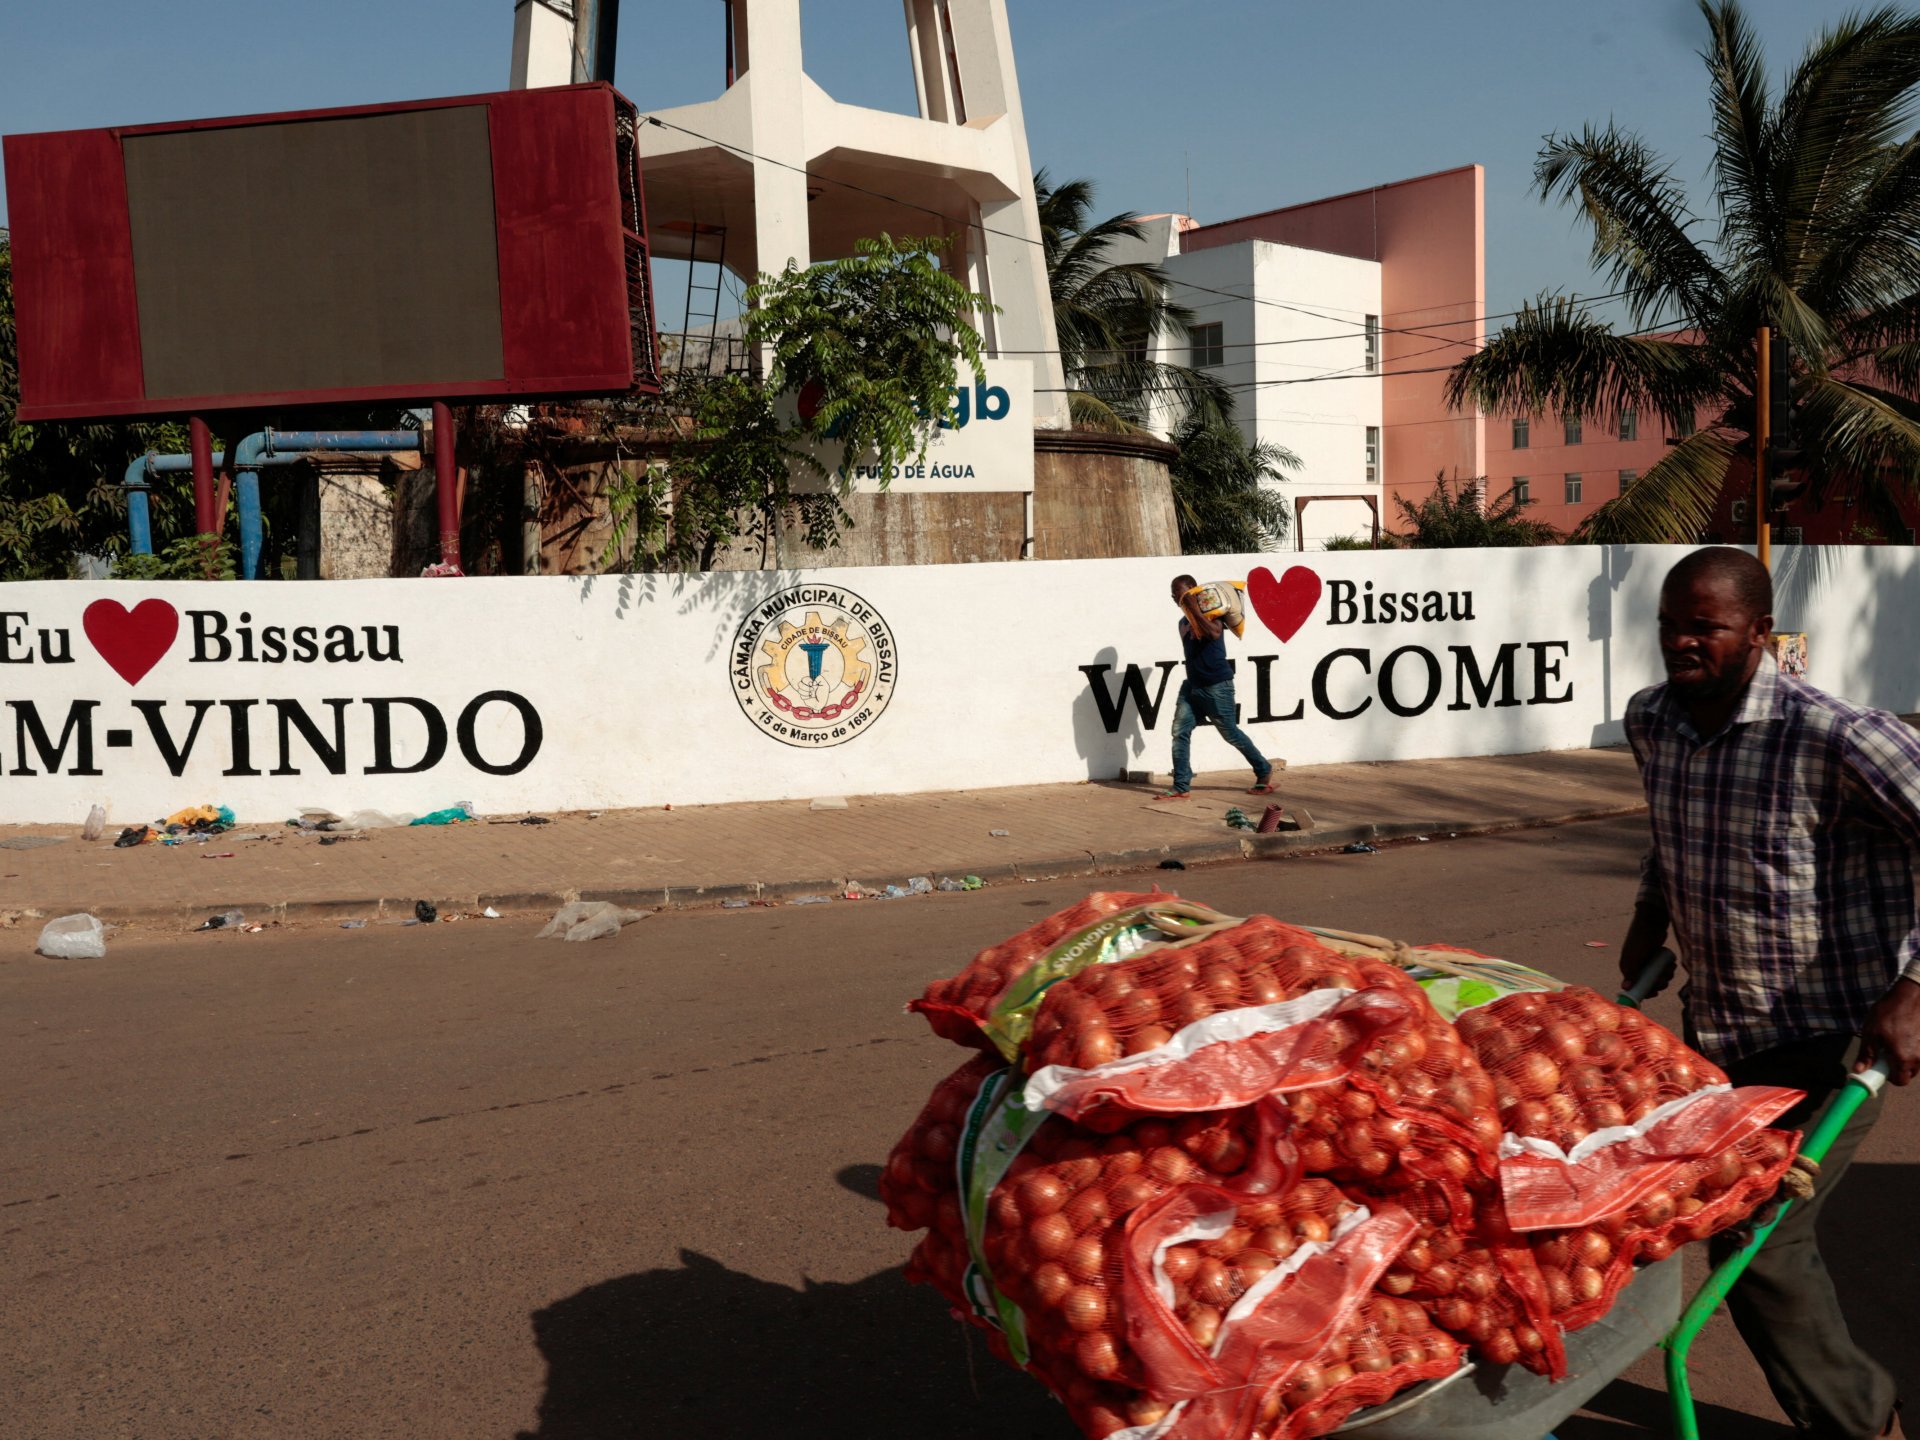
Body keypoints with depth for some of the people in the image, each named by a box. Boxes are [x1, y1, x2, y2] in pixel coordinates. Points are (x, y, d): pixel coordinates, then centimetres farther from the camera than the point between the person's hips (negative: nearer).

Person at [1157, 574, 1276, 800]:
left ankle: (1264, 771, 21)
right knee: (1180, 732, -3)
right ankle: (1180, 787, -2)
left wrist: (1194, 609, -29)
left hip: (1217, 685, -7)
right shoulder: (1183, 622, 14)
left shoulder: (1209, 612, -10)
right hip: (1192, 685, 8)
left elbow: (1215, 632, -32)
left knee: (1231, 733, 2)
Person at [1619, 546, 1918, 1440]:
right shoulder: (1651, 722, 0)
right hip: (1715, 1030, 7)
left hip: (1829, 1038, -7)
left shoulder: (1837, 738, -23)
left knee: (1756, 1242, -9)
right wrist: (1649, 918, 15)